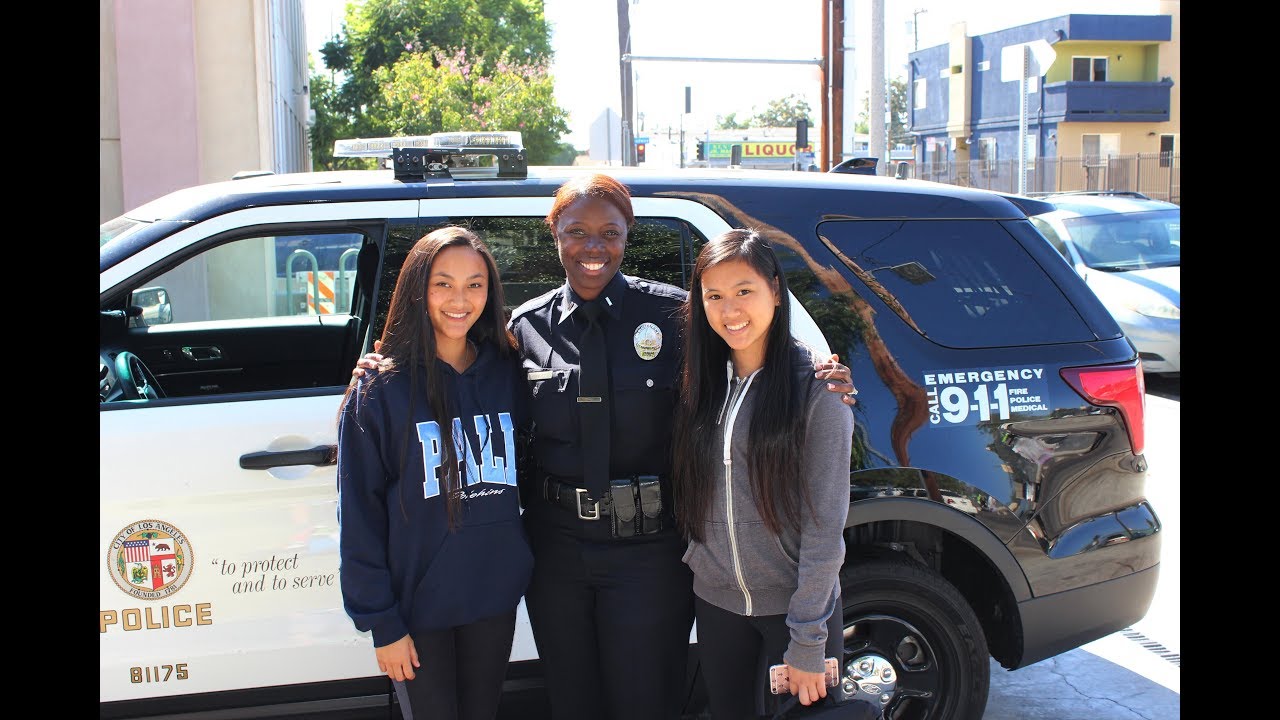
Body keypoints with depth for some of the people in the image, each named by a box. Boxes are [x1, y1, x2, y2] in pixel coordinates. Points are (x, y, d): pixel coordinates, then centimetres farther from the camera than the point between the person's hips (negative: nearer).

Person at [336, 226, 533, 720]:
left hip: (495, 598, 4)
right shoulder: (380, 390, -9)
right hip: (417, 603, -3)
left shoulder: (507, 374, 2)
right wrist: (381, 622, -10)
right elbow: (359, 514, -8)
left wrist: (524, 567, 5)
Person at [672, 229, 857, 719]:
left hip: (794, 606, -4)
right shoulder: (702, 383, 2)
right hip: (716, 605, 5)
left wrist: (806, 643, -15)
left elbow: (825, 524, -14)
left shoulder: (815, 386, -13)